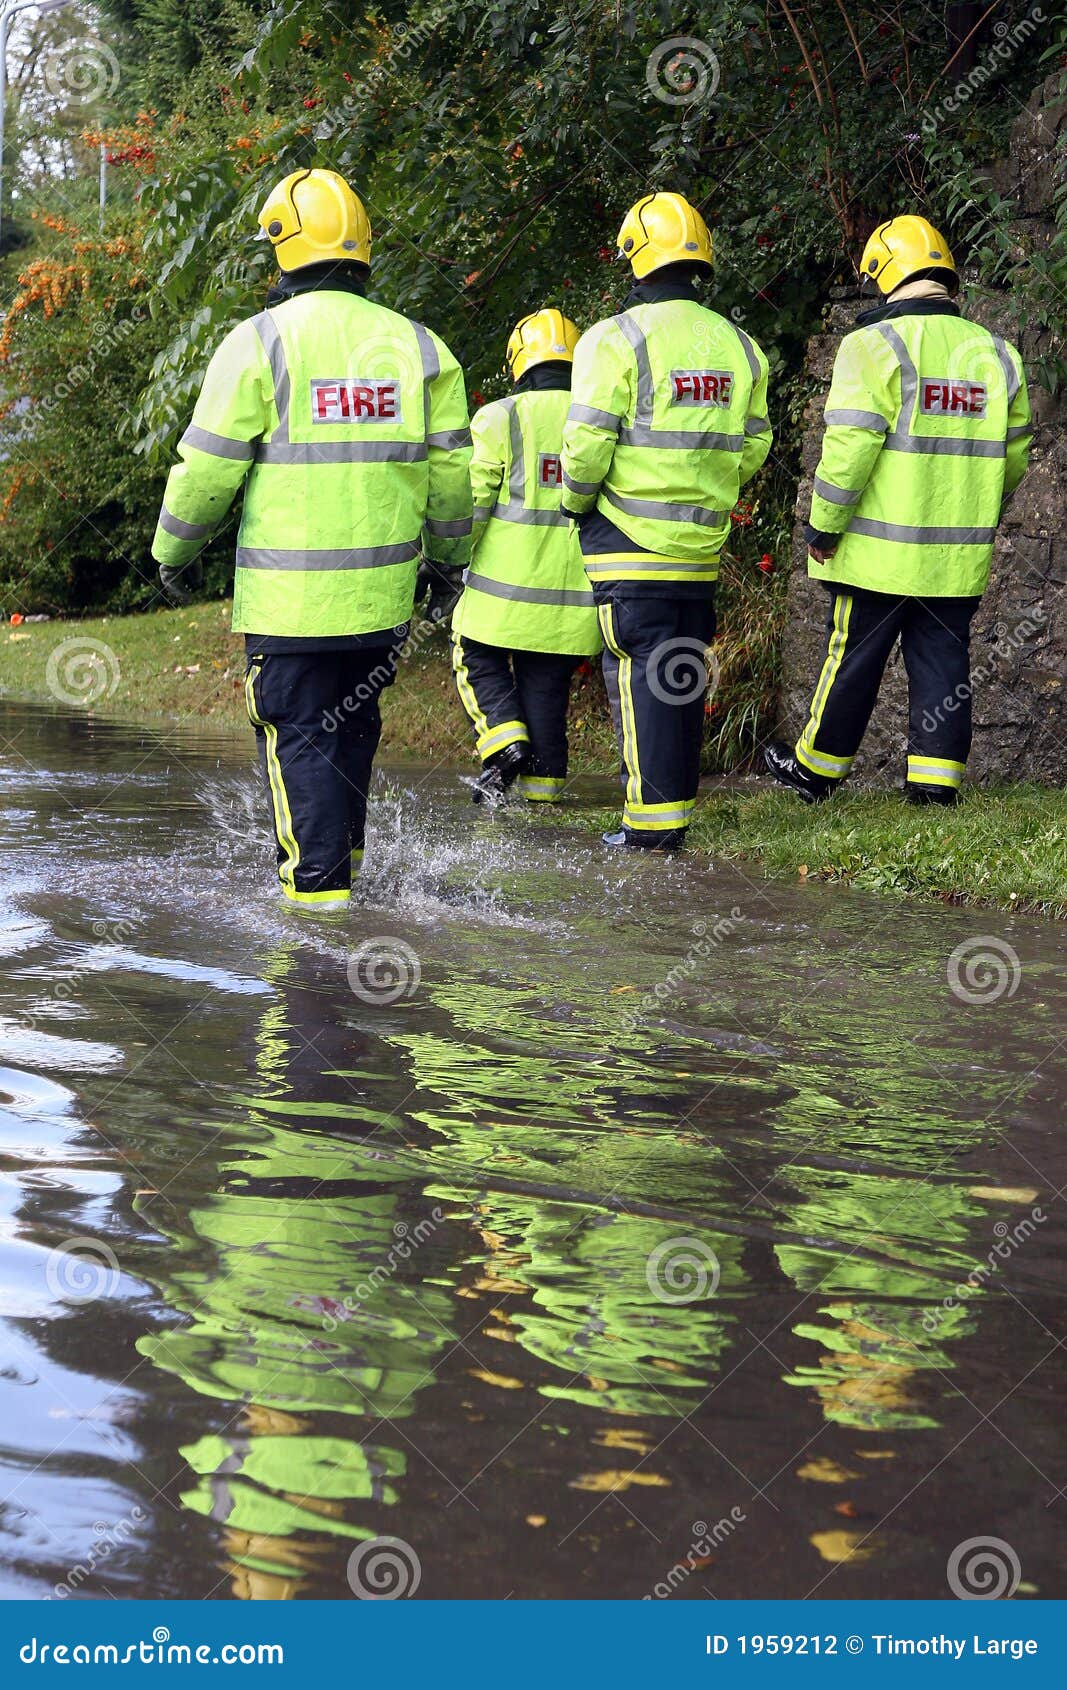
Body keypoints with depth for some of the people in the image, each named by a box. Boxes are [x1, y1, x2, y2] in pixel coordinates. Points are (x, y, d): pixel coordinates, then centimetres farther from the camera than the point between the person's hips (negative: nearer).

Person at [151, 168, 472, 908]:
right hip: (384, 589, 4)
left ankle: (320, 883, -1)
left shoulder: (260, 342, -8)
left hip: (288, 594, -4)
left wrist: (175, 550, 10)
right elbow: (452, 473, 9)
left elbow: (208, 468, -6)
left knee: (299, 736, 2)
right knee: (354, 727, 20)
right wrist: (448, 563, 23)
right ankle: (344, 849, 32)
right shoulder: (418, 346, 5)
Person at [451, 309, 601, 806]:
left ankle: (505, 742, -5)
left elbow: (468, 501, -7)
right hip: (577, 595, 4)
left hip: (507, 585, -4)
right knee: (547, 684, 12)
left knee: (479, 658, 15)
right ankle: (543, 787, 12)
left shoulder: (500, 418, -5)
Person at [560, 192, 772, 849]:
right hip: (702, 544, 6)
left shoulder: (616, 339, -12)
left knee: (641, 673, -3)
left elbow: (587, 445, -14)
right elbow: (753, 448, 12)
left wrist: (576, 501, 4)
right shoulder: (739, 346, 8)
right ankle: (680, 804, 18)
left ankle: (654, 819, -4)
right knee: (685, 672, 13)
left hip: (629, 544, -6)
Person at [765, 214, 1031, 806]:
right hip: (959, 556, 4)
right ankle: (936, 780, 9)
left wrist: (824, 528, -8)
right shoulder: (995, 353, 7)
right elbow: (1013, 454, 12)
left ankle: (817, 768, 21)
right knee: (943, 662, 10)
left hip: (881, 551, -4)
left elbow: (850, 447, -16)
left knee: (853, 658, 7)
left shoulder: (875, 345, -11)